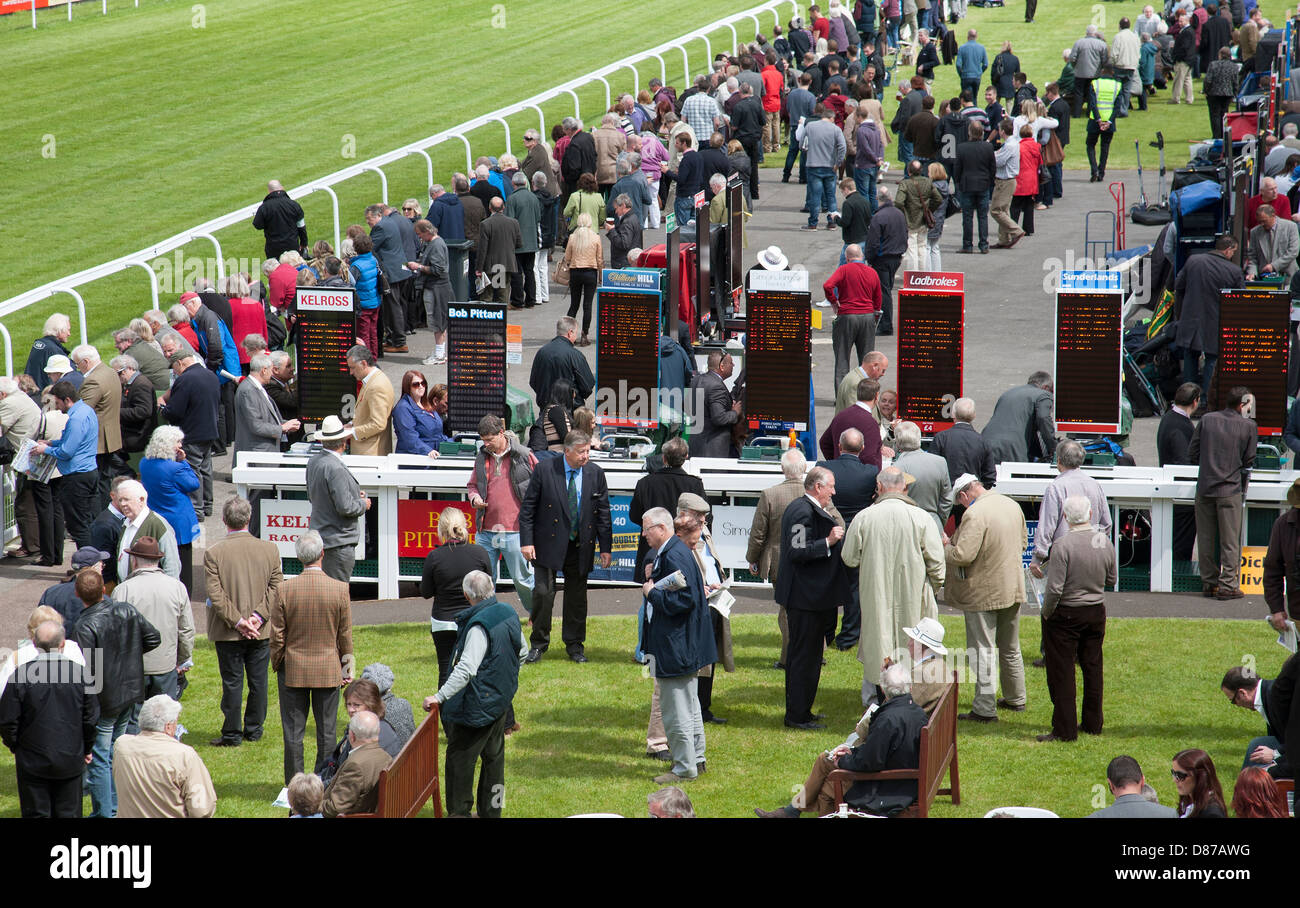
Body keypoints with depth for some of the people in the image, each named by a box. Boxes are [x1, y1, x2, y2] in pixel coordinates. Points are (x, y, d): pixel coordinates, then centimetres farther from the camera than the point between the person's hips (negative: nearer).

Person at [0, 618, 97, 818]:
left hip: (33, 762, -1)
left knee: (35, 813, 9)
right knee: (68, 813, 12)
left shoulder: (21, 674, -15)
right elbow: (91, 718, -1)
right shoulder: (79, 672, -9)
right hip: (71, 760, 1)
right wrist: (87, 748, 15)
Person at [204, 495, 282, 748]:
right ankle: (254, 729, 22)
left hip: (228, 632, -2)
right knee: (258, 680, 13)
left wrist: (237, 621, -13)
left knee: (232, 682, 4)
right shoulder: (269, 549, -3)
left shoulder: (213, 553, -11)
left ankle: (232, 734, 9)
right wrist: (259, 616, -9)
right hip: (262, 632, 3)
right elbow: (276, 587, -5)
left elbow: (216, 594, -15)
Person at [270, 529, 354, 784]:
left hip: (293, 670, 0)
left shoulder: (284, 590, -11)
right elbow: (345, 635, -1)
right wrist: (347, 665, 12)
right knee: (326, 732, 9)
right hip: (329, 671, 0)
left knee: (293, 732, 6)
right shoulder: (340, 589, -9)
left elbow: (277, 637, -5)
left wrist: (277, 666, 10)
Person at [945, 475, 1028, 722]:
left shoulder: (974, 514, -22)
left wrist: (946, 548, -6)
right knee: (1010, 648, 20)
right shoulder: (1012, 505, 4)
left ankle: (985, 708, 0)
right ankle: (1015, 699, 31)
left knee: (982, 650, -1)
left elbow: (963, 555, -26)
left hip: (983, 594, -8)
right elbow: (1022, 541, 17)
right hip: (1013, 588, 8)